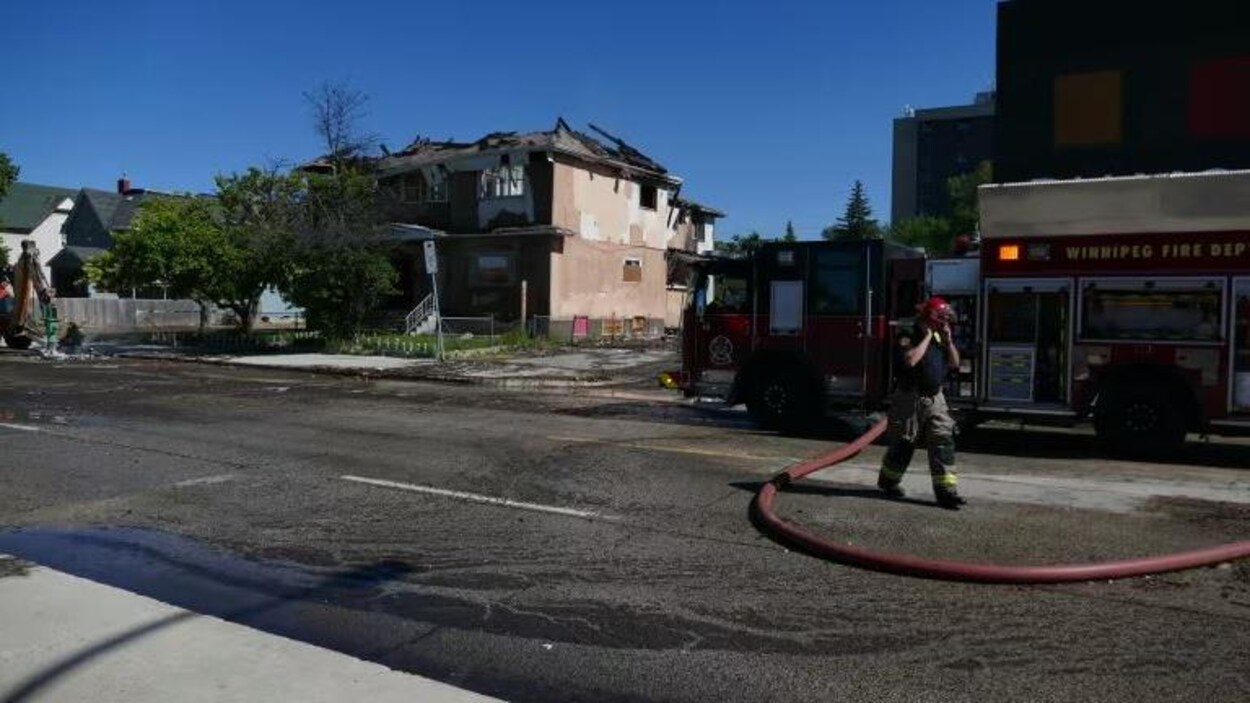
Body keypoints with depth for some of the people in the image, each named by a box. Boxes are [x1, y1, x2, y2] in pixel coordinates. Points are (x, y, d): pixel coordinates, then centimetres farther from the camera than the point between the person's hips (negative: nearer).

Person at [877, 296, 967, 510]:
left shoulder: (939, 337, 10)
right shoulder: (908, 336, -12)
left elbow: (954, 363, 11)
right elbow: (910, 359, -30)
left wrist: (948, 340, -2)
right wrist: (928, 336, -21)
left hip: (935, 399, 6)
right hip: (910, 399, -6)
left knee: (943, 442, -4)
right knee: (903, 444, 7)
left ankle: (945, 490, -3)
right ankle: (888, 481, 29)